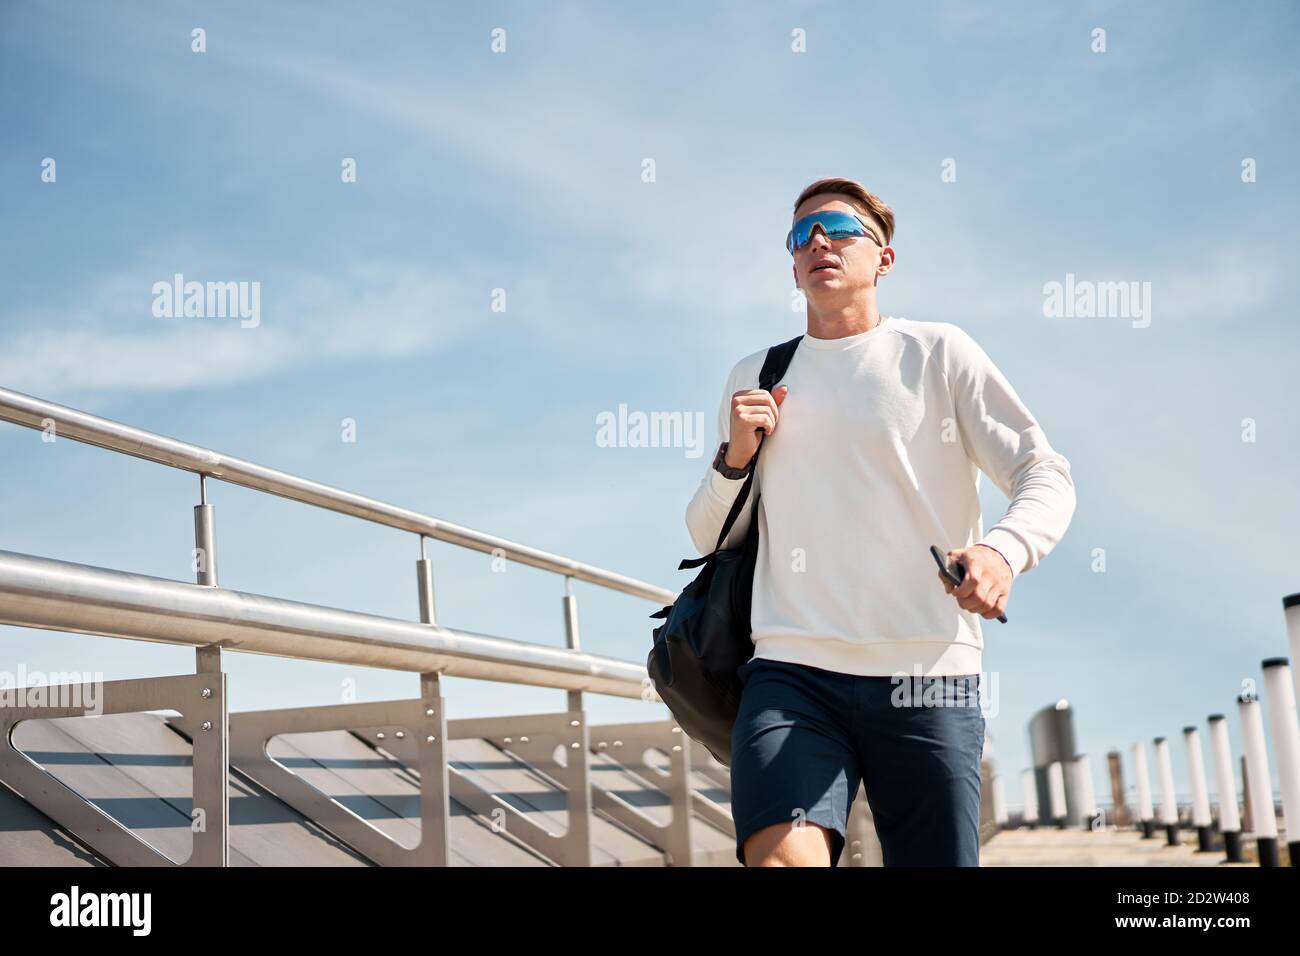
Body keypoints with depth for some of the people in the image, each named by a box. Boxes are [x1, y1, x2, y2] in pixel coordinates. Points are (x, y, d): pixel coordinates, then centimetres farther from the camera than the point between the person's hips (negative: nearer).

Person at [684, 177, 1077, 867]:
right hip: (791, 671, 1)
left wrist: (1004, 549, -19)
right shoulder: (754, 377, 19)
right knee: (782, 856, -24)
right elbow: (710, 539, 21)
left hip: (928, 678, -1)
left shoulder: (937, 352, 9)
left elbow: (1046, 474, 2)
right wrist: (735, 456, 1)